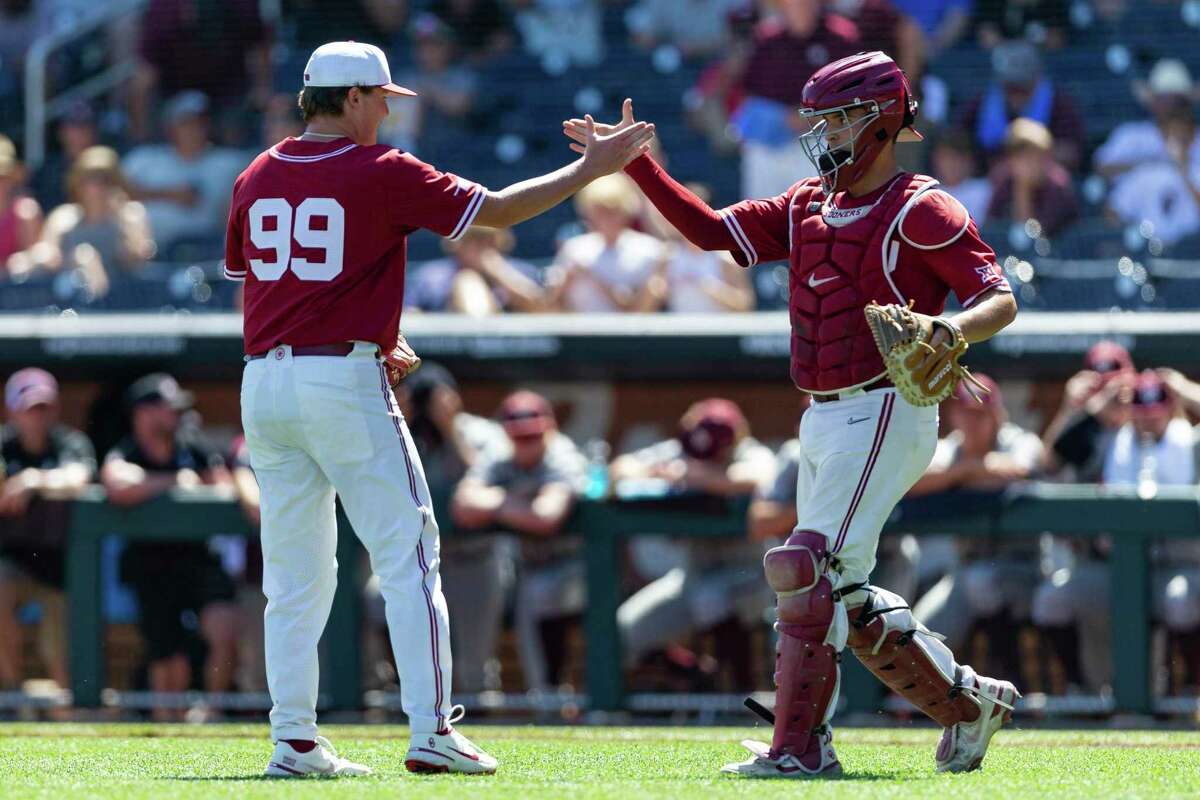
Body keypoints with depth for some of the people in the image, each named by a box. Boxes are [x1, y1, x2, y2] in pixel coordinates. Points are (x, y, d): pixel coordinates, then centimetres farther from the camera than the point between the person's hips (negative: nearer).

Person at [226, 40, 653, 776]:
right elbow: (498, 210, -4)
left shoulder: (255, 181, 11)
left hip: (264, 384, 6)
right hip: (345, 381, -6)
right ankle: (431, 732, -7)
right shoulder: (382, 174, -5)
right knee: (408, 556, -1)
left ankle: (294, 741, 7)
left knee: (295, 576, 10)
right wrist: (593, 168, 6)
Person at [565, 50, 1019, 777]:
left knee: (811, 570, -16)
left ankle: (800, 745, -13)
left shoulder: (919, 211, -9)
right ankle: (969, 703, 24)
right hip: (824, 419, 9)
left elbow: (1001, 300, -14)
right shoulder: (807, 208, 15)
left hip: (884, 414, -9)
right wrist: (636, 164, 4)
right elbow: (710, 229, 12)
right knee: (844, 596, 12)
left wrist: (952, 328, -35)